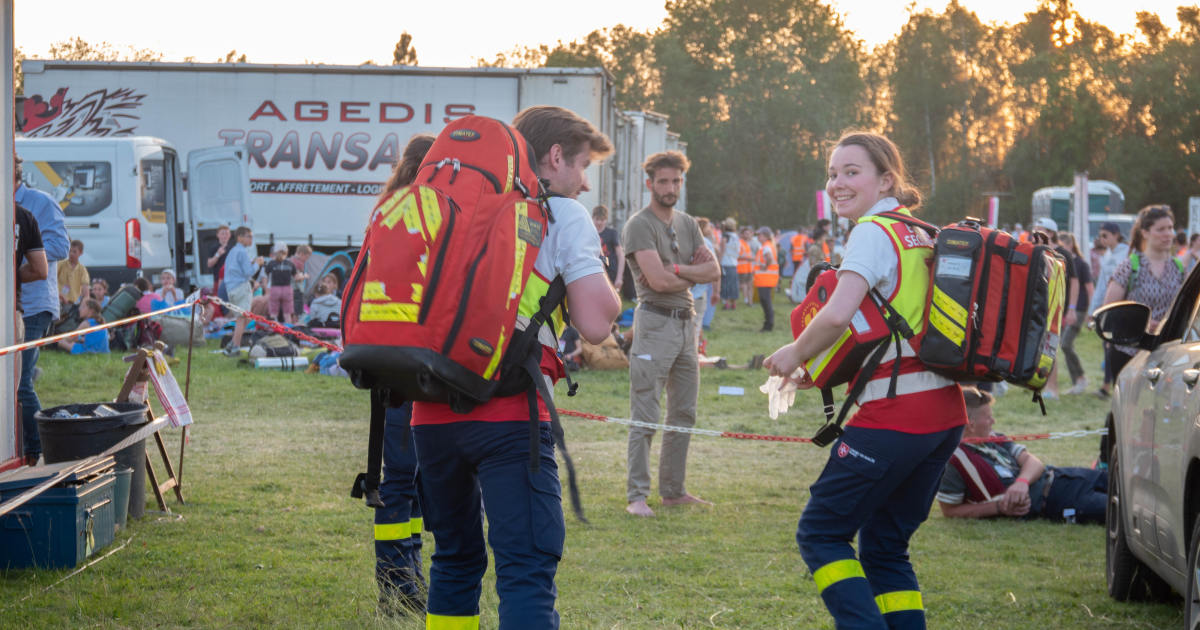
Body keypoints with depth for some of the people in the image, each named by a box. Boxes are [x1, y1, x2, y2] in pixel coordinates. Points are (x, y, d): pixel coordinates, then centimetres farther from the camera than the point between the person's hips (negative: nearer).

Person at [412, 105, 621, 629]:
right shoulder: (564, 215, 3)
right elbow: (596, 324, -4)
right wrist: (604, 287, 14)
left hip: (432, 409, 6)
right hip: (509, 413, -6)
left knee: (455, 558, 20)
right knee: (528, 568, -11)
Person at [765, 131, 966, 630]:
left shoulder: (874, 233, -9)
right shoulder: (922, 237, 17)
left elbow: (837, 315, -23)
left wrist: (795, 354, -5)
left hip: (895, 415, -8)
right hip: (946, 414, 9)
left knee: (820, 532, 1)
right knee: (885, 546, 15)